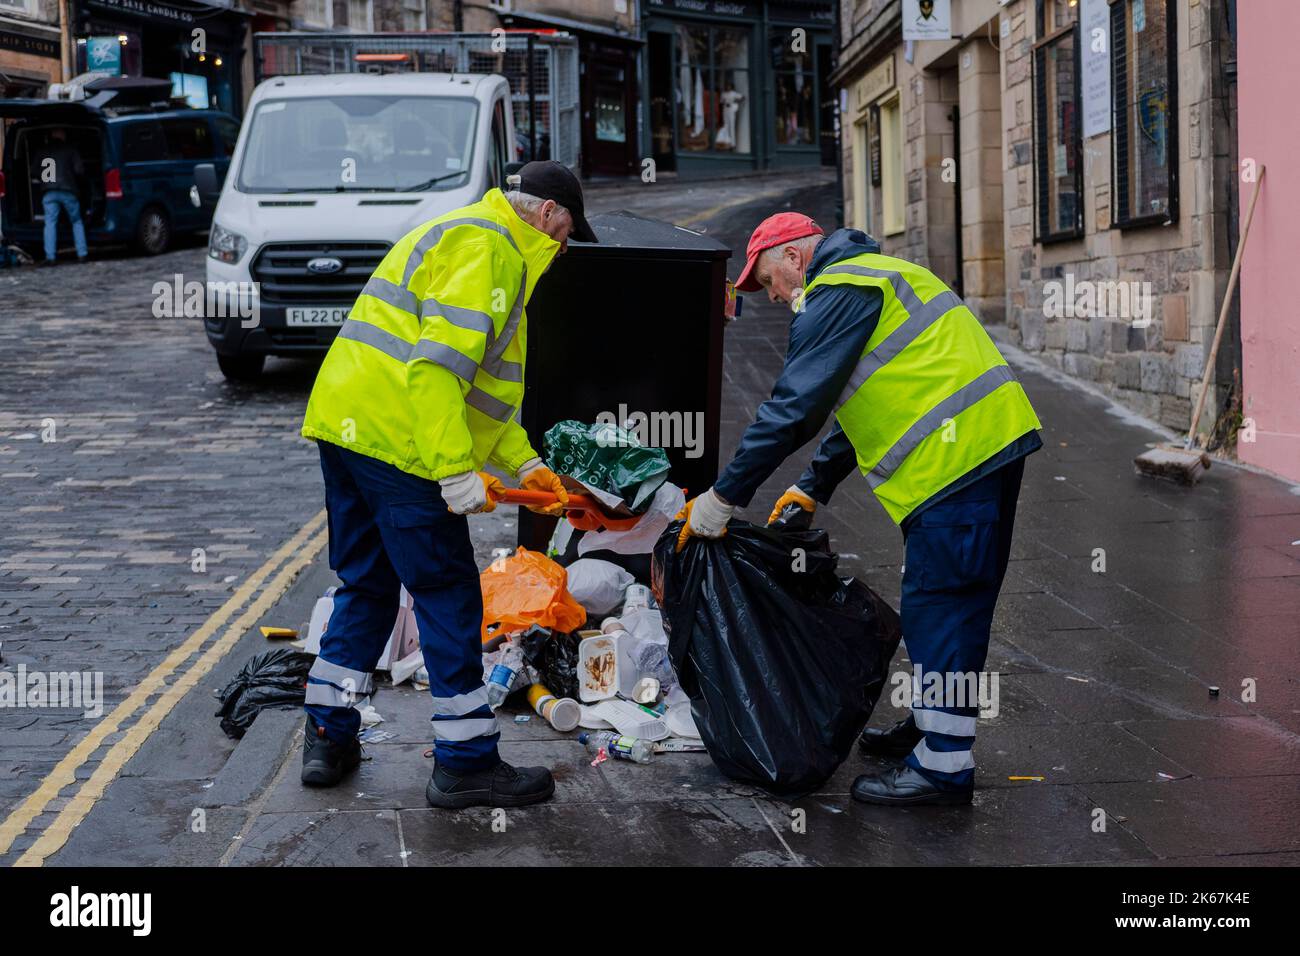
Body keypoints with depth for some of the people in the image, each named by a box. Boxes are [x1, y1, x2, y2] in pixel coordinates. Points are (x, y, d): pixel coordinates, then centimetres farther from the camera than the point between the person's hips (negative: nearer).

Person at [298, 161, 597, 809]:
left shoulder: (469, 239, 25)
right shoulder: (486, 248, -9)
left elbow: (476, 385, 26)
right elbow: (438, 367, -22)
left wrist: (525, 464, 20)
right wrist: (459, 472, -23)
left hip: (343, 427, 10)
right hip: (398, 441, -10)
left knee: (367, 585, 19)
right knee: (448, 597, -2)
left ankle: (328, 738, 24)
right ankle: (465, 764, 5)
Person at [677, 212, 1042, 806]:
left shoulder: (836, 294, -8)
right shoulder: (872, 276, 25)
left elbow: (794, 406, -15)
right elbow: (864, 404, 29)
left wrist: (724, 497, -10)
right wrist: (812, 489, 25)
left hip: (957, 456, -10)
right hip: (991, 441, 10)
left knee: (939, 607, -6)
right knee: (951, 602, 19)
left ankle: (943, 768, -1)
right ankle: (931, 728, 32)